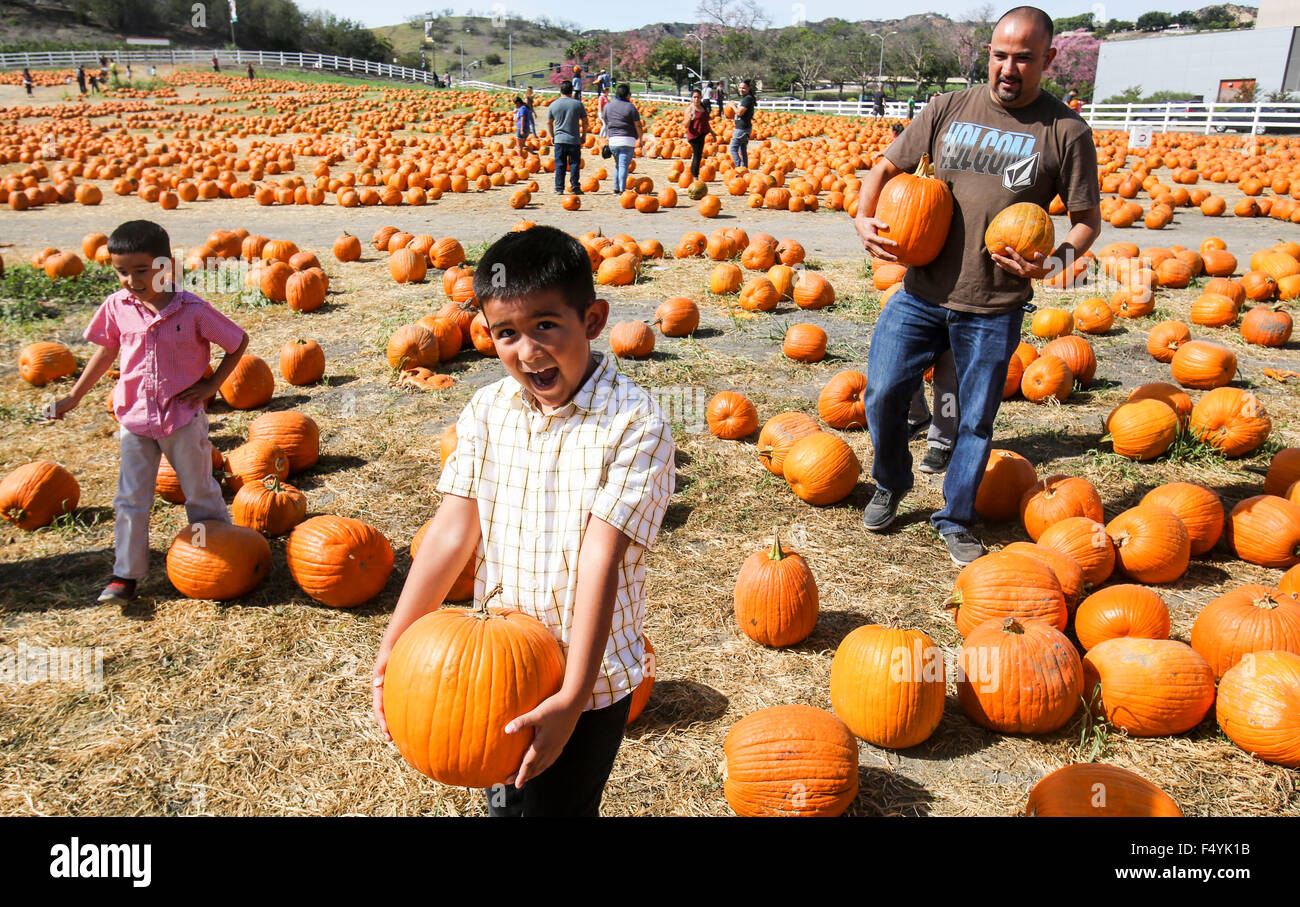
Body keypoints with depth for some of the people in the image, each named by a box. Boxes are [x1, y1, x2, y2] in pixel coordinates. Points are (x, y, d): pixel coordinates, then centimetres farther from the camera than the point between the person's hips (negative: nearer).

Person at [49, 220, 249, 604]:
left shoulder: (193, 310, -16)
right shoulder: (117, 307, -6)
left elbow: (239, 341, -5)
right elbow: (106, 352, 10)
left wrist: (211, 385, -8)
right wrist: (73, 397, 13)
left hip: (184, 417, -3)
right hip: (135, 418, 3)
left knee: (201, 493, 12)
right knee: (131, 500, 6)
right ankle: (126, 574, 16)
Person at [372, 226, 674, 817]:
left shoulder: (635, 425, -20)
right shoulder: (488, 409, -4)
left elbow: (600, 559, -25)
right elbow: (455, 527, -7)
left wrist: (571, 697, -28)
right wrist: (393, 644, -13)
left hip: (586, 679, -5)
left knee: (556, 804, 12)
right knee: (501, 801, 24)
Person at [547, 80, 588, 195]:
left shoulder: (553, 105, 3)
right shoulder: (578, 103, 0)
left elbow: (549, 122, 10)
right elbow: (584, 121, 3)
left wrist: (552, 136, 22)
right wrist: (584, 135, 15)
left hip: (559, 139, 1)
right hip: (574, 139, -1)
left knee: (560, 165, 6)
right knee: (574, 164, 5)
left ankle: (559, 188, 5)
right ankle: (575, 188, 2)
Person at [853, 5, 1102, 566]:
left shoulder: (1066, 132, -1)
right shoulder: (948, 109, 5)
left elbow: (1088, 219, 2)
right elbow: (887, 167, 13)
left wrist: (1057, 260, -19)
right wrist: (864, 219, -6)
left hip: (994, 309, -2)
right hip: (921, 293, 2)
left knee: (976, 419, 8)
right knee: (883, 393, 0)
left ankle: (956, 521, 27)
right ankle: (891, 485, 28)